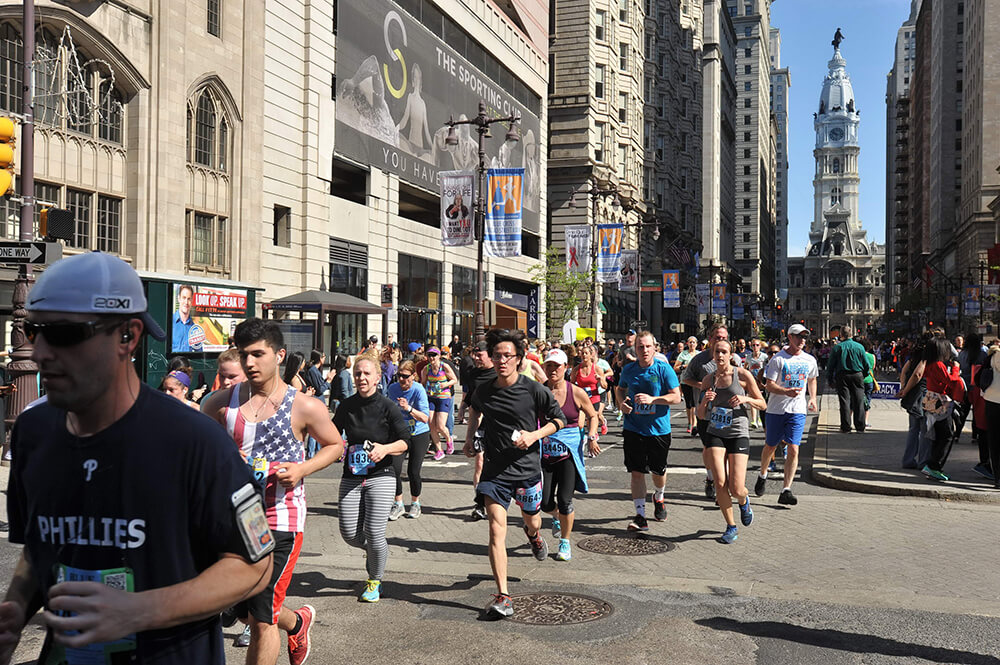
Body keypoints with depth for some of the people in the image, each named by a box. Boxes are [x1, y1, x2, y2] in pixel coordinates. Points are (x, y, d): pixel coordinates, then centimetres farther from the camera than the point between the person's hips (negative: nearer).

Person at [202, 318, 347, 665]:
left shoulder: (305, 408, -6)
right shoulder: (221, 403, 0)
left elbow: (335, 445, 7)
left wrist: (302, 469, -12)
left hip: (281, 520, -4)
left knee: (261, 620, -4)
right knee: (245, 612, 17)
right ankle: (297, 622, 48)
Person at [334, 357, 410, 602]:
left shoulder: (388, 406, -6)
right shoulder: (346, 406, 5)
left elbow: (405, 441, -5)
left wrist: (386, 448, -22)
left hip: (380, 477, -4)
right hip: (351, 478, 4)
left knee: (374, 534, -8)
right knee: (349, 534, -1)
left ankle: (375, 582, 19)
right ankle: (375, 551, 34)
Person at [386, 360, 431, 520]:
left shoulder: (418, 390, -18)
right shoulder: (393, 388, -4)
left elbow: (425, 418, -24)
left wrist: (409, 408, -35)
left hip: (419, 435, -3)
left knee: (413, 472, -2)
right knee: (395, 469, -10)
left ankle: (415, 503, 22)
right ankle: (398, 504, 7)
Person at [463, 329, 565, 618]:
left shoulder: (535, 390, -11)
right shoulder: (483, 391, -2)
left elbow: (559, 419, 2)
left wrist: (534, 435, -14)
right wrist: (471, 437, 11)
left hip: (527, 468, 0)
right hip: (494, 471, 0)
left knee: (532, 522, 21)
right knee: (497, 530, -11)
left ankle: (533, 535, 61)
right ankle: (502, 596, -10)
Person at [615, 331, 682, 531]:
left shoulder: (664, 369, -9)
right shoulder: (628, 369, 1)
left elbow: (676, 397, -10)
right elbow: (620, 388, 20)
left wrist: (652, 399, -24)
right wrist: (622, 402, -2)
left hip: (659, 429, -1)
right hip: (634, 429, 2)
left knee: (658, 471, 12)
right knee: (636, 472, -2)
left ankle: (658, 498, 44)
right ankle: (640, 516, 4)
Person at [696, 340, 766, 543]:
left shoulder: (743, 375, -1)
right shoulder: (708, 380, 6)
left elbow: (763, 405, 5)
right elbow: (701, 415, 10)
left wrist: (746, 399, -14)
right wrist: (704, 401, -11)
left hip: (738, 434, -2)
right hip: (715, 434, 2)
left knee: (736, 489, -7)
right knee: (720, 484, -9)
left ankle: (744, 501, 31)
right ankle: (731, 526, 11)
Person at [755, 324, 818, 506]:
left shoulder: (810, 360, 7)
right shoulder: (777, 359, -6)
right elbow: (770, 385, -12)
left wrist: (813, 398, 18)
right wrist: (787, 391, -28)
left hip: (798, 411, 2)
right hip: (776, 409, -2)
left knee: (793, 449, -10)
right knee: (770, 446, 11)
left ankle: (786, 491, -8)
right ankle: (762, 476, 39)